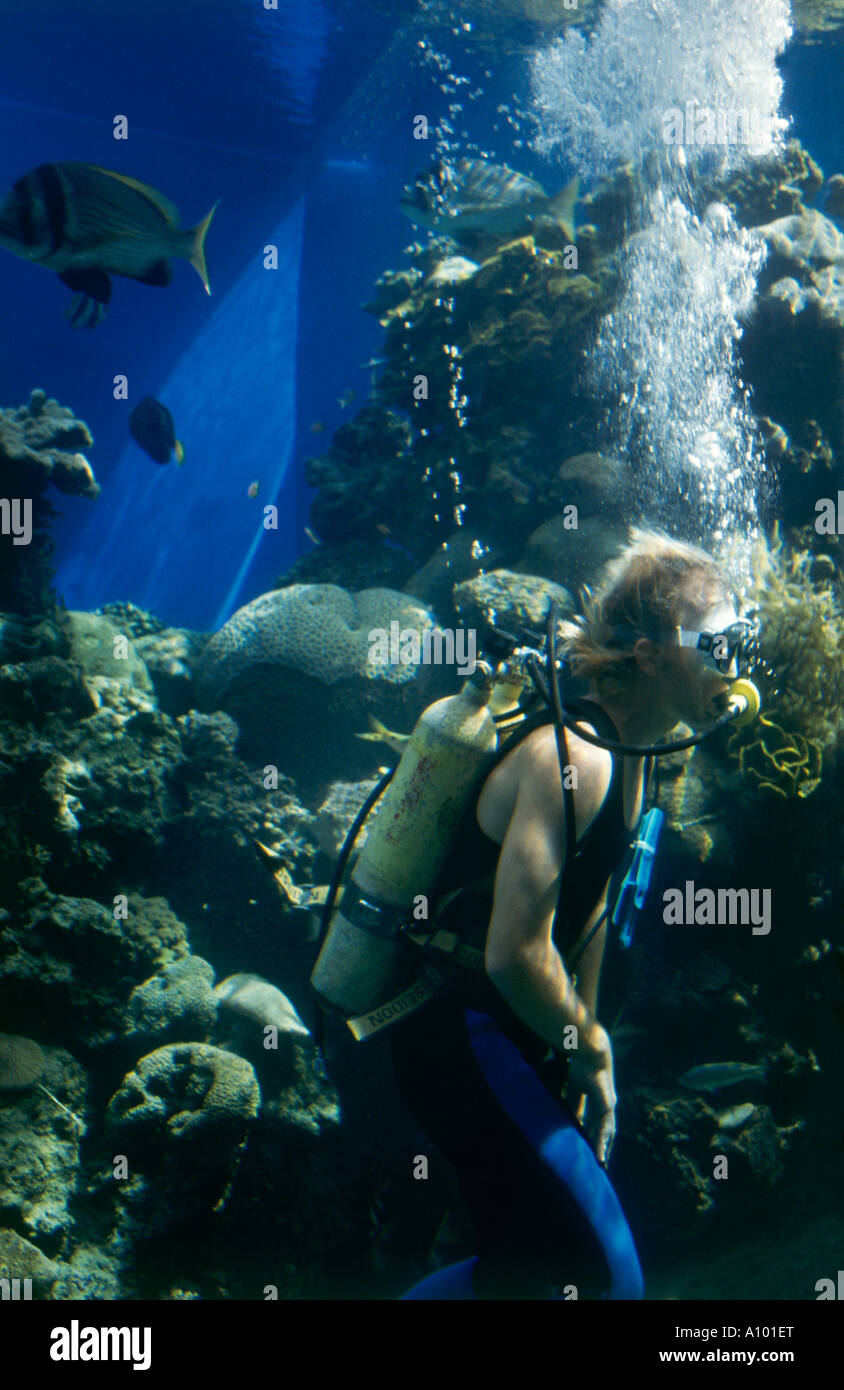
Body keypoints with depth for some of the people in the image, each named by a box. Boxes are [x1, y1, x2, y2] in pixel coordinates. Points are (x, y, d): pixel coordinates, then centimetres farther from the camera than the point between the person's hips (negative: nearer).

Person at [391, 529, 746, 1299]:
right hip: (464, 1036, -10)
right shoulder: (572, 758, -23)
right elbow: (515, 953, -27)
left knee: (533, 1264, 18)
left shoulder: (627, 755, 8)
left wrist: (582, 1041, 17)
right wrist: (590, 1048, -10)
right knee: (608, 1278, -7)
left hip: (515, 1038, 10)